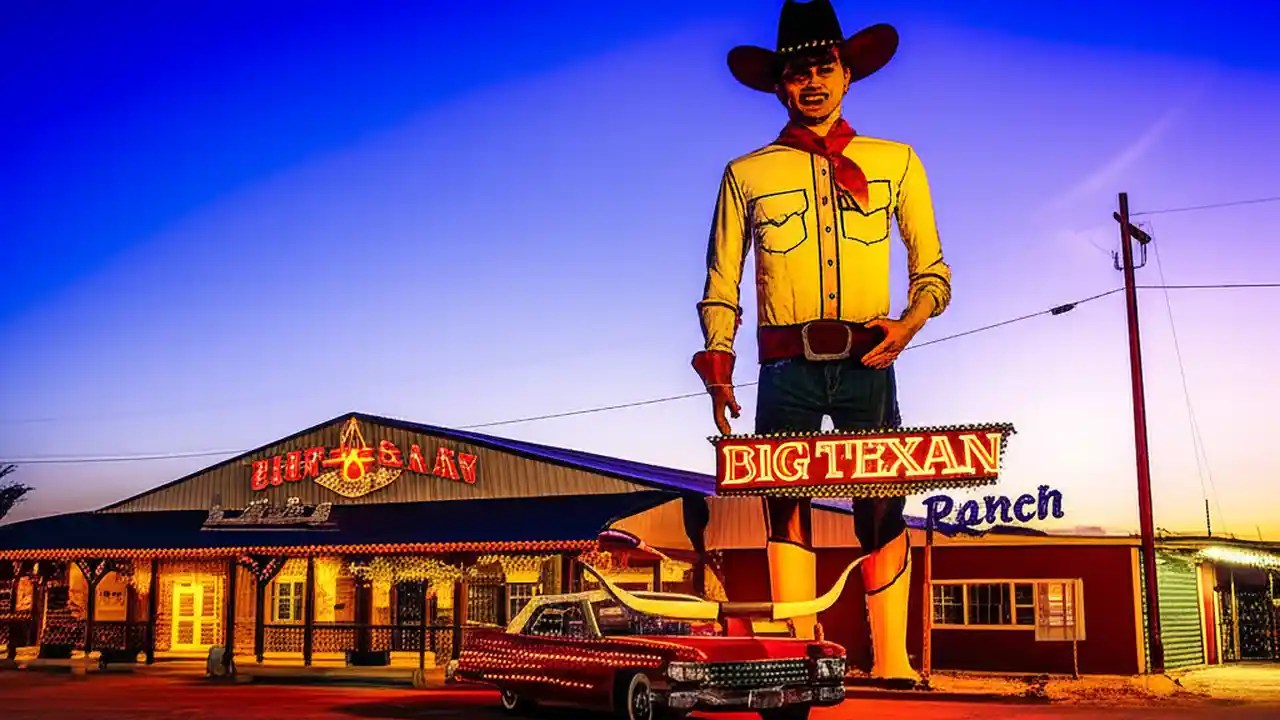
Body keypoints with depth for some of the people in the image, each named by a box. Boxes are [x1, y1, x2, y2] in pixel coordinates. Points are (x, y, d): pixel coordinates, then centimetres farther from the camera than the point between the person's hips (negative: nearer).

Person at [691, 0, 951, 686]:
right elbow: (720, 286, 11)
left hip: (868, 363, 0)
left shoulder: (897, 162, 12)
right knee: (786, 510, -4)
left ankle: (892, 662, 0)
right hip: (787, 367, 0)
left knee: (881, 512, -5)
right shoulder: (745, 175, 11)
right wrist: (718, 369, -1)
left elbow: (933, 269, 12)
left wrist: (908, 324, -8)